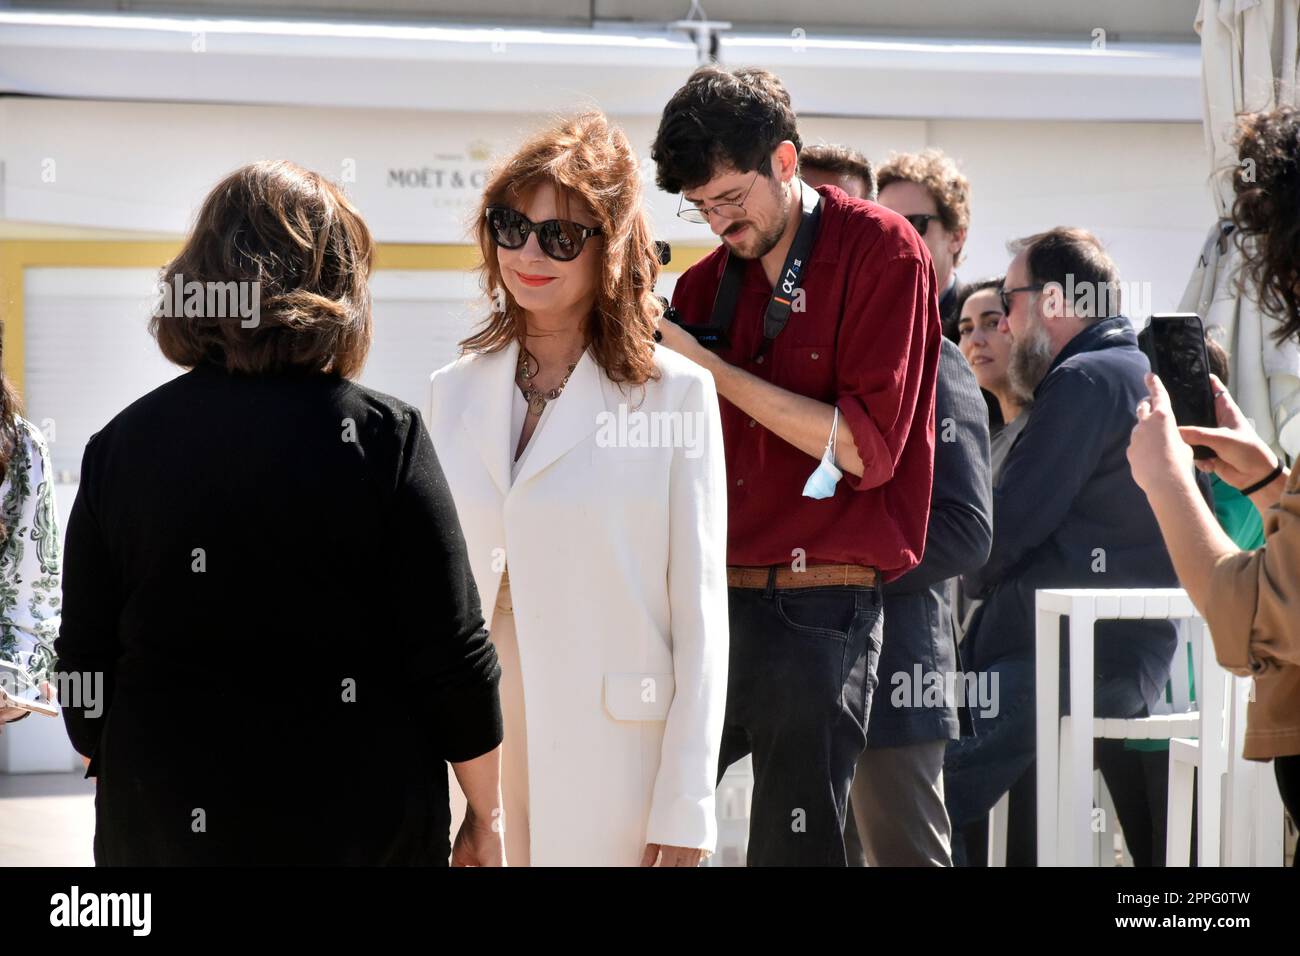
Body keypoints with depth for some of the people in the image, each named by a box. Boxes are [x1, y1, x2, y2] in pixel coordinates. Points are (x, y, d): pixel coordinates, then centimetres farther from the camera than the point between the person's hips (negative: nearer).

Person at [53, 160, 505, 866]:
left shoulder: (121, 444, -2)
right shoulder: (385, 438, -10)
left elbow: (85, 663, 3)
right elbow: (451, 657, -9)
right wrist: (485, 818, 3)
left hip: (163, 828, 2)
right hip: (362, 826, -2)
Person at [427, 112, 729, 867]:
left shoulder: (675, 394, -3)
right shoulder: (455, 392, 10)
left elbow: (700, 613, -4)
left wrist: (684, 811, -8)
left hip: (609, 769, -4)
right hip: (473, 762, 4)